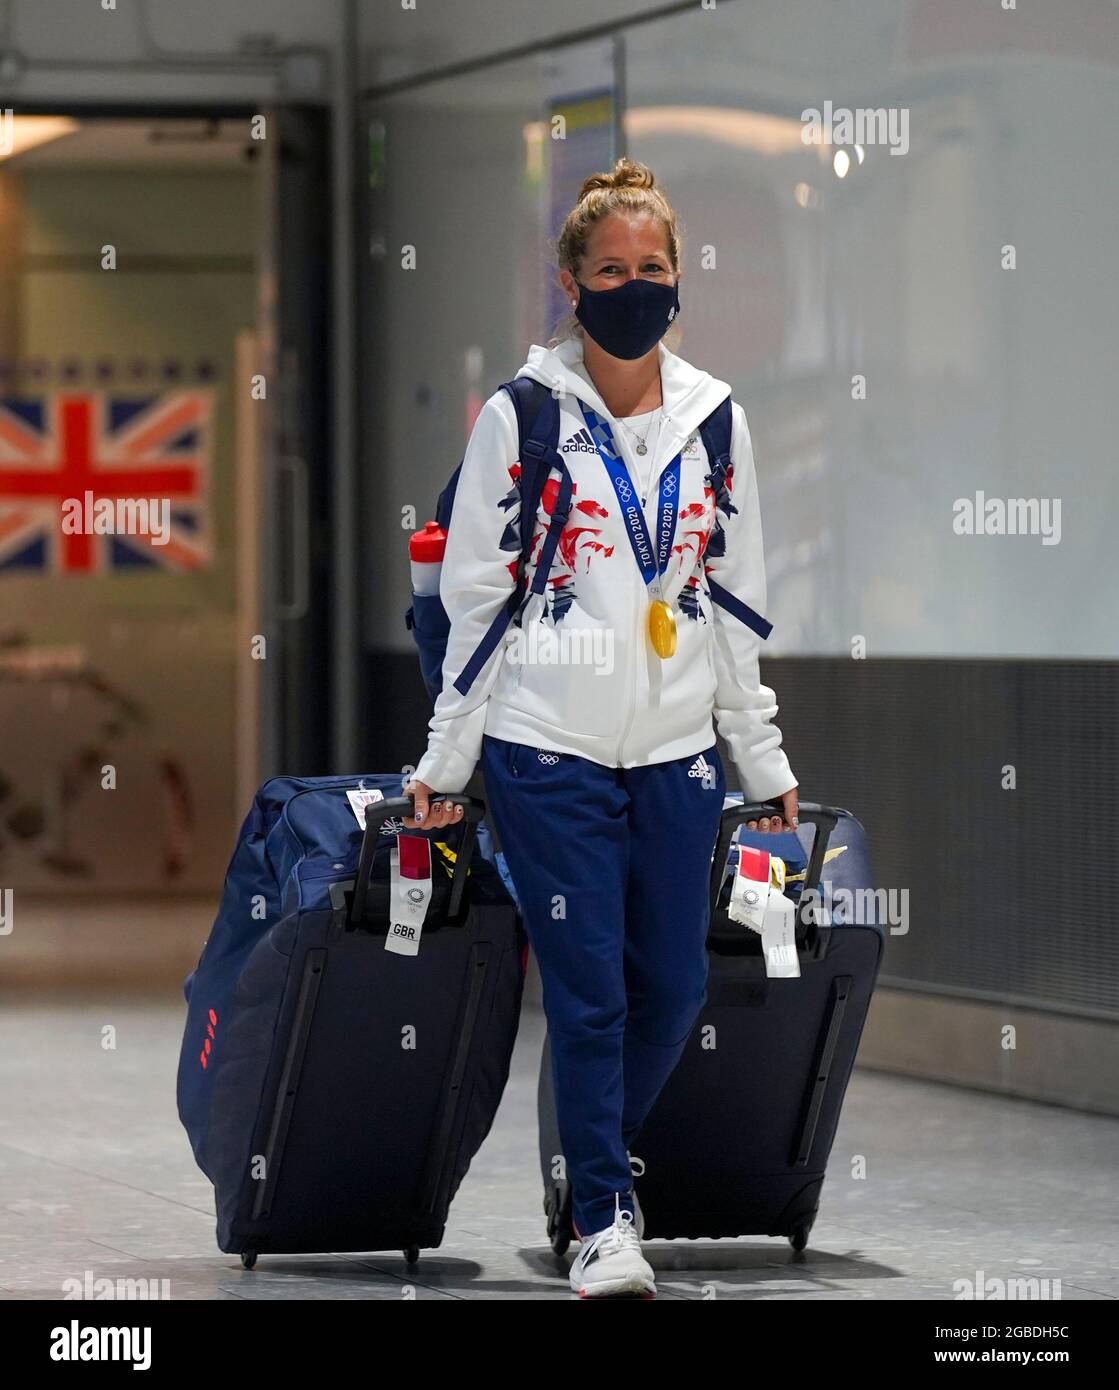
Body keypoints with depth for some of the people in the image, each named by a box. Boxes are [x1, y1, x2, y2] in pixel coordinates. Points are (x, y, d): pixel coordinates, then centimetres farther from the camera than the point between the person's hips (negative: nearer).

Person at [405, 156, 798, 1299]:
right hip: (550, 747, -4)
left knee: (673, 987, 5)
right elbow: (475, 595, 1)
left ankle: (601, 1155, 28)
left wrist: (763, 759, 15)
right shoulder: (520, 418, -2)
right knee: (590, 992, -6)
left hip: (677, 751, 4)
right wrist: (443, 762, 0)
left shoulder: (715, 421, 9)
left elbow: (736, 603, 15)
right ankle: (602, 1223, 3)